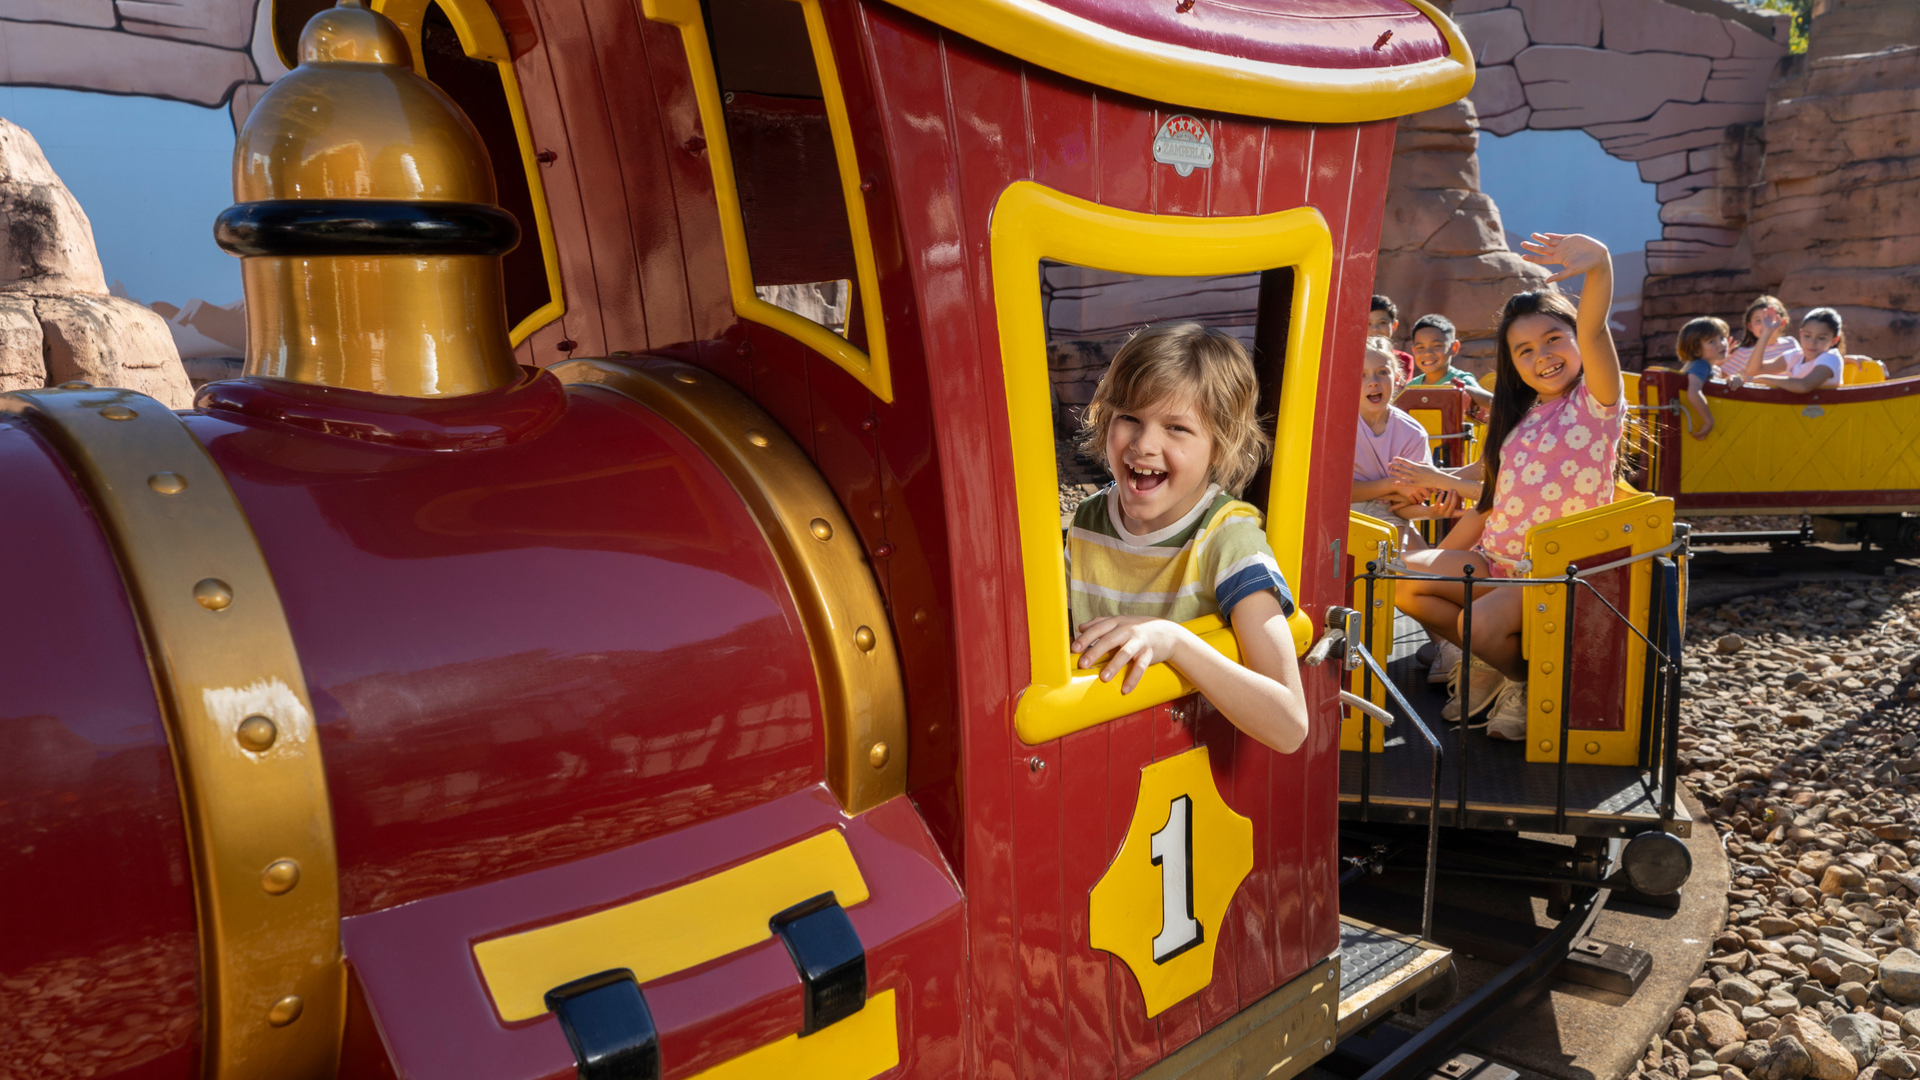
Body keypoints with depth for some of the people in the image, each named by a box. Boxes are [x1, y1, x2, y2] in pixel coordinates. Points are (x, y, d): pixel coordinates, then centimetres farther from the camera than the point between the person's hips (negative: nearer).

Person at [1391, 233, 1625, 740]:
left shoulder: (1595, 402, -4)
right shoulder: (1517, 417, 15)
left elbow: (1592, 330, -26)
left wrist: (1599, 262, -45)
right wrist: (1438, 563, 14)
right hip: (1496, 562, 7)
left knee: (1482, 622, -32)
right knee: (1404, 577, -14)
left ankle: (1533, 683, 2)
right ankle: (1492, 663, 5)